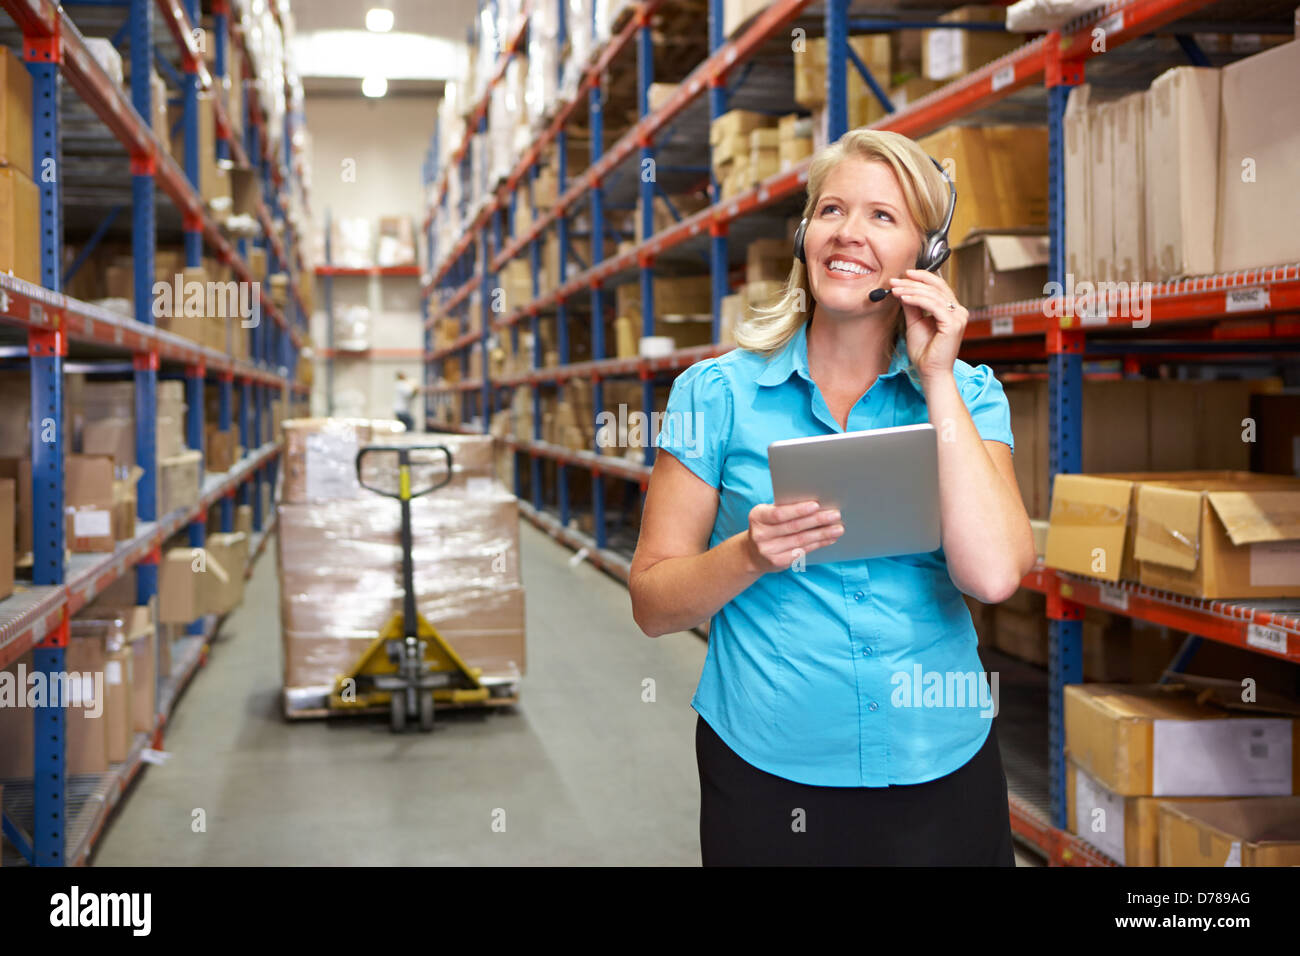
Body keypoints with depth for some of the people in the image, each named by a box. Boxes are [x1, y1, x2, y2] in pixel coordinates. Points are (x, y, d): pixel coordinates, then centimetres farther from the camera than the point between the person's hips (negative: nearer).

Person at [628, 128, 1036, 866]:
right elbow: (654, 604, -1)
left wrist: (938, 381, -12)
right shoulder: (719, 393, -2)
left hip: (941, 773, 1)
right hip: (767, 772, -1)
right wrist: (751, 555, -20)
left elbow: (994, 575, -16)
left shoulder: (966, 396, 1)